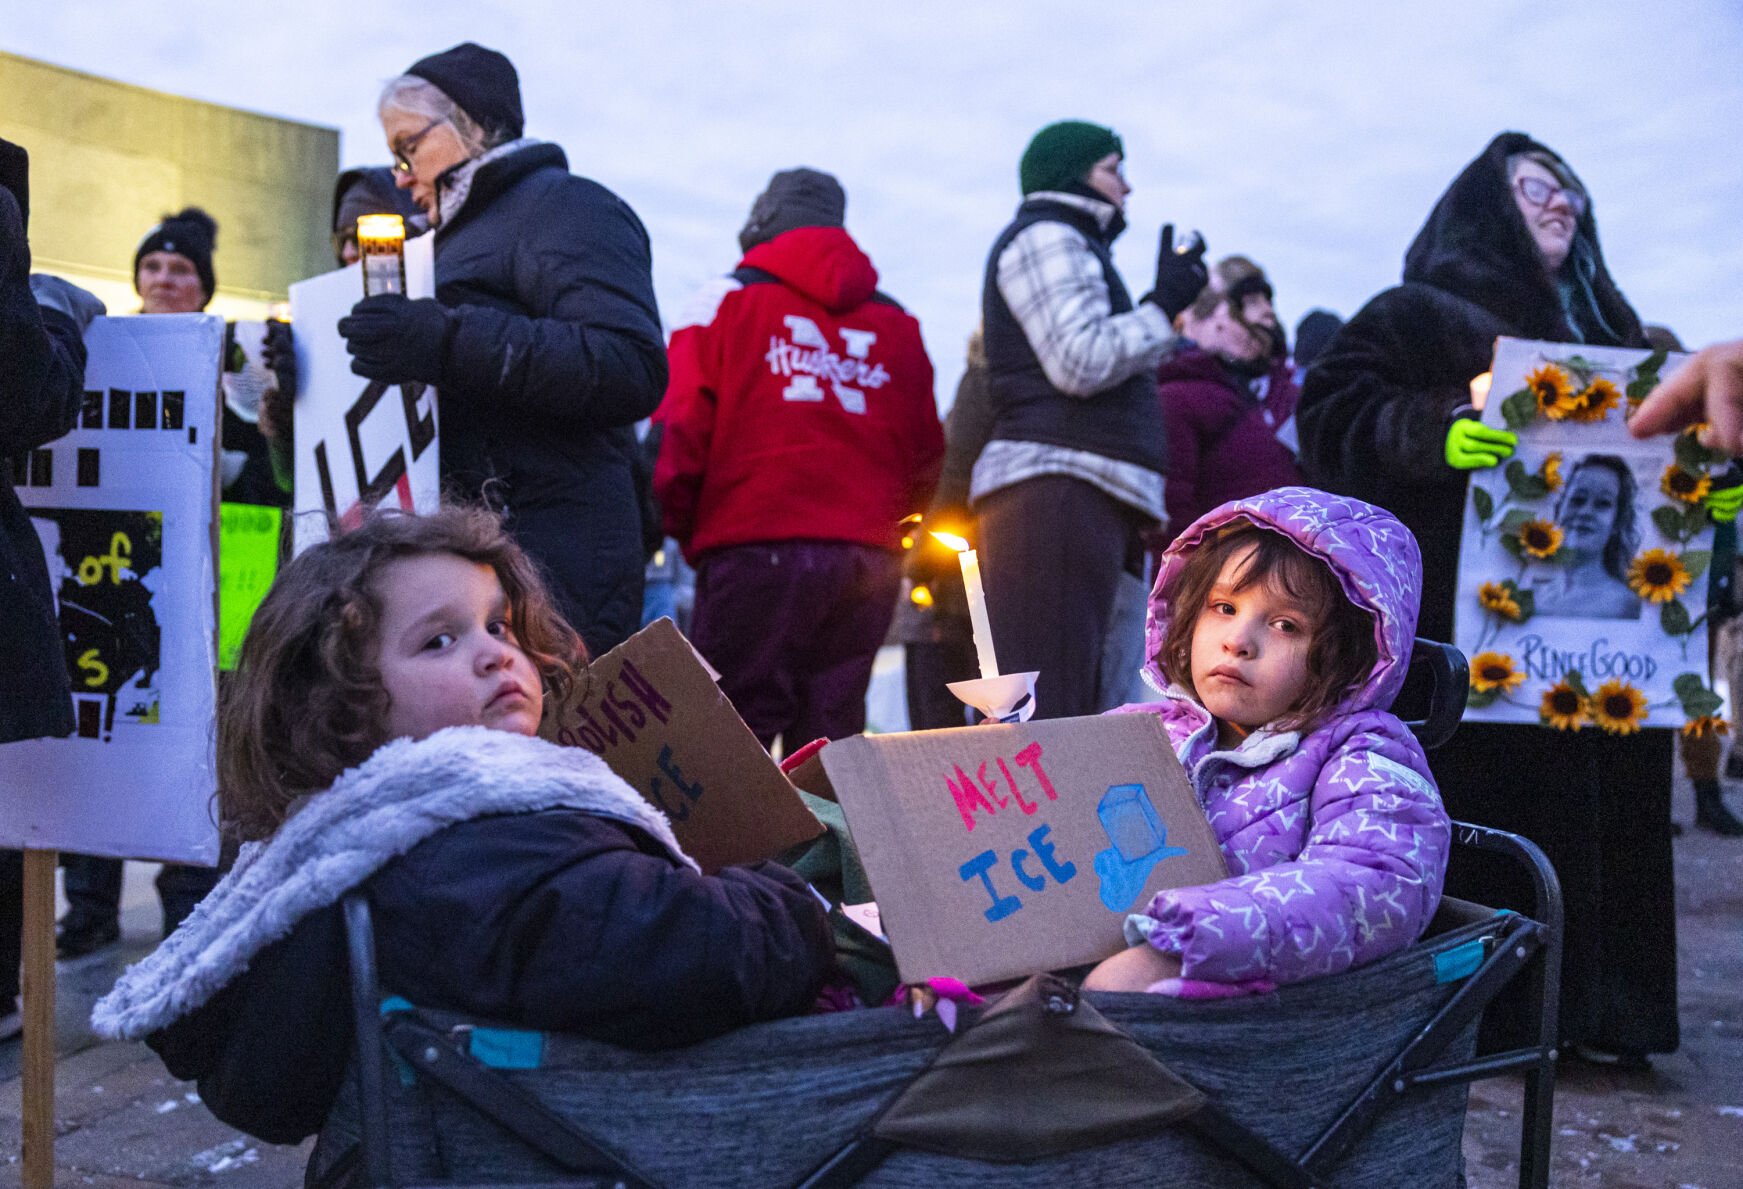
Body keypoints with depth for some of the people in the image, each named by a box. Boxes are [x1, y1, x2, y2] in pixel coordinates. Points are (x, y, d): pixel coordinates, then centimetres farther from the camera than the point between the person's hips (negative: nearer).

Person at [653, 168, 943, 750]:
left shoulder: (726, 302, 4)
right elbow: (926, 457, 15)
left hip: (755, 550, -4)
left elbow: (678, 436, -4)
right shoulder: (897, 324, 15)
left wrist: (681, 526, 9)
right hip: (870, 561, 4)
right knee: (832, 739, 9)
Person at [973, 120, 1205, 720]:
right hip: (1056, 489, -11)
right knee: (1041, 712, -18)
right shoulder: (1044, 237, 1)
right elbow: (1081, 361, -13)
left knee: (1067, 709, 7)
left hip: (1079, 496, 11)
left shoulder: (1068, 246, 33)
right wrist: (1164, 304, -3)